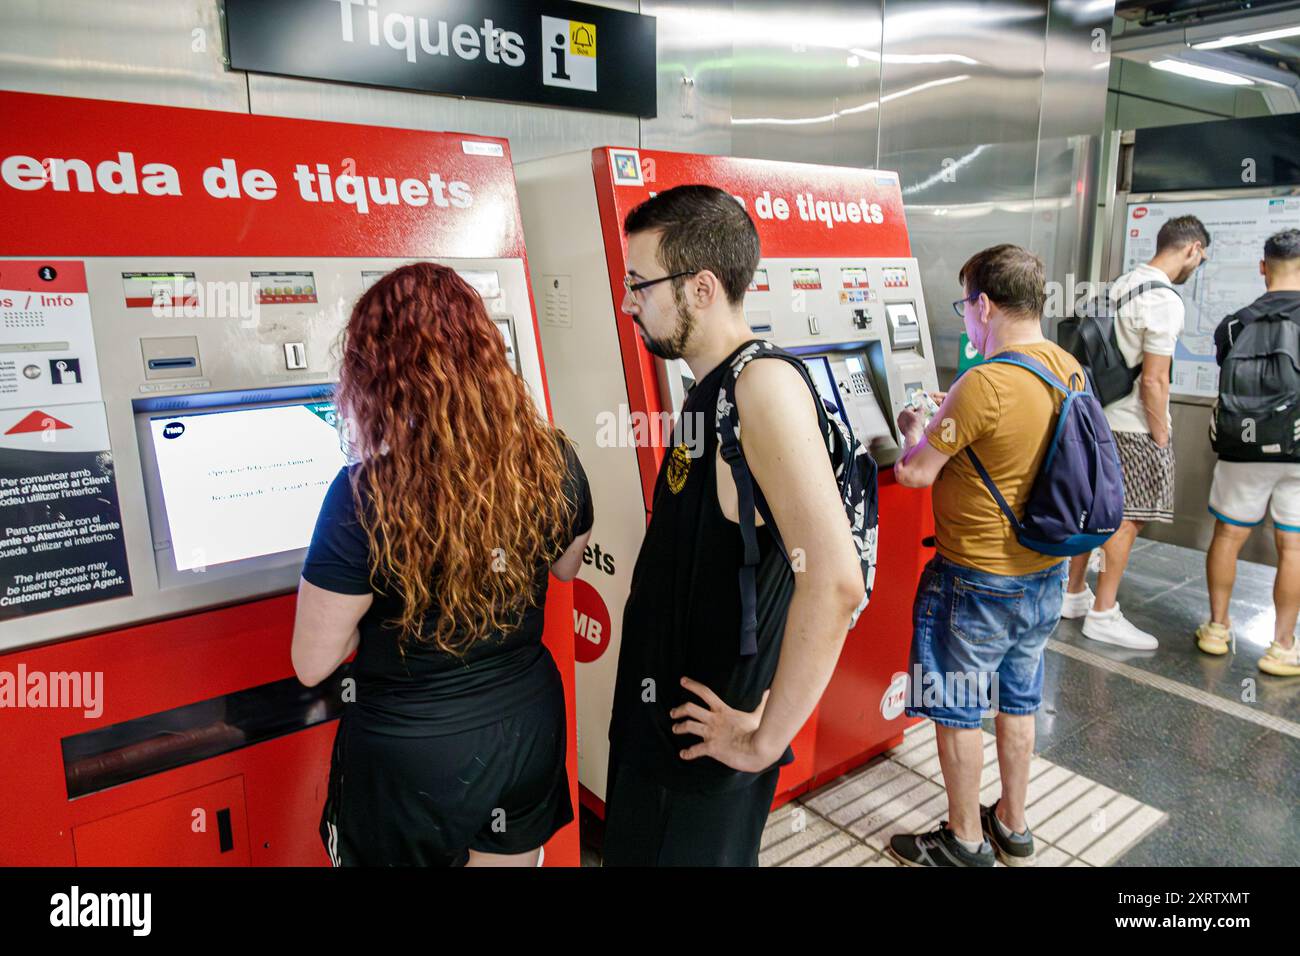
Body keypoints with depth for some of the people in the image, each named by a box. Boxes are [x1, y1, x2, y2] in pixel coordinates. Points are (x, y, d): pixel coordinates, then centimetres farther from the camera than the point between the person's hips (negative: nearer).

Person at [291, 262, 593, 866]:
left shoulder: (366, 497, -26)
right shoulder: (553, 461, -12)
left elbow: (312, 664, -16)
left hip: (411, 754, -4)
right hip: (529, 723, 4)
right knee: (510, 853, 28)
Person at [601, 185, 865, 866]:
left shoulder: (764, 384, -24)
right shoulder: (708, 389, 5)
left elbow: (833, 580, -34)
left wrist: (765, 738, -23)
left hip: (702, 741, -9)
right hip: (656, 716, 9)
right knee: (631, 852, 25)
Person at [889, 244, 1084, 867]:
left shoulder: (984, 385, -26)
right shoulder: (1070, 371, 1)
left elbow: (915, 474, -17)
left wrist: (915, 432, 2)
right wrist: (954, 419, 15)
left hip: (978, 583, -8)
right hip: (1045, 575, 8)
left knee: (958, 712, 11)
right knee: (1017, 703, 22)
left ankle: (965, 841, 28)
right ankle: (1012, 827, 39)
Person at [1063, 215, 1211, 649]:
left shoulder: (1123, 284, 9)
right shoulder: (1164, 302, -17)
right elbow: (1153, 380, -19)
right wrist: (1161, 438, -10)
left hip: (1101, 416, 9)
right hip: (1135, 426, -9)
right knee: (1127, 518, 0)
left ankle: (1074, 593, 27)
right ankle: (1103, 615, 8)